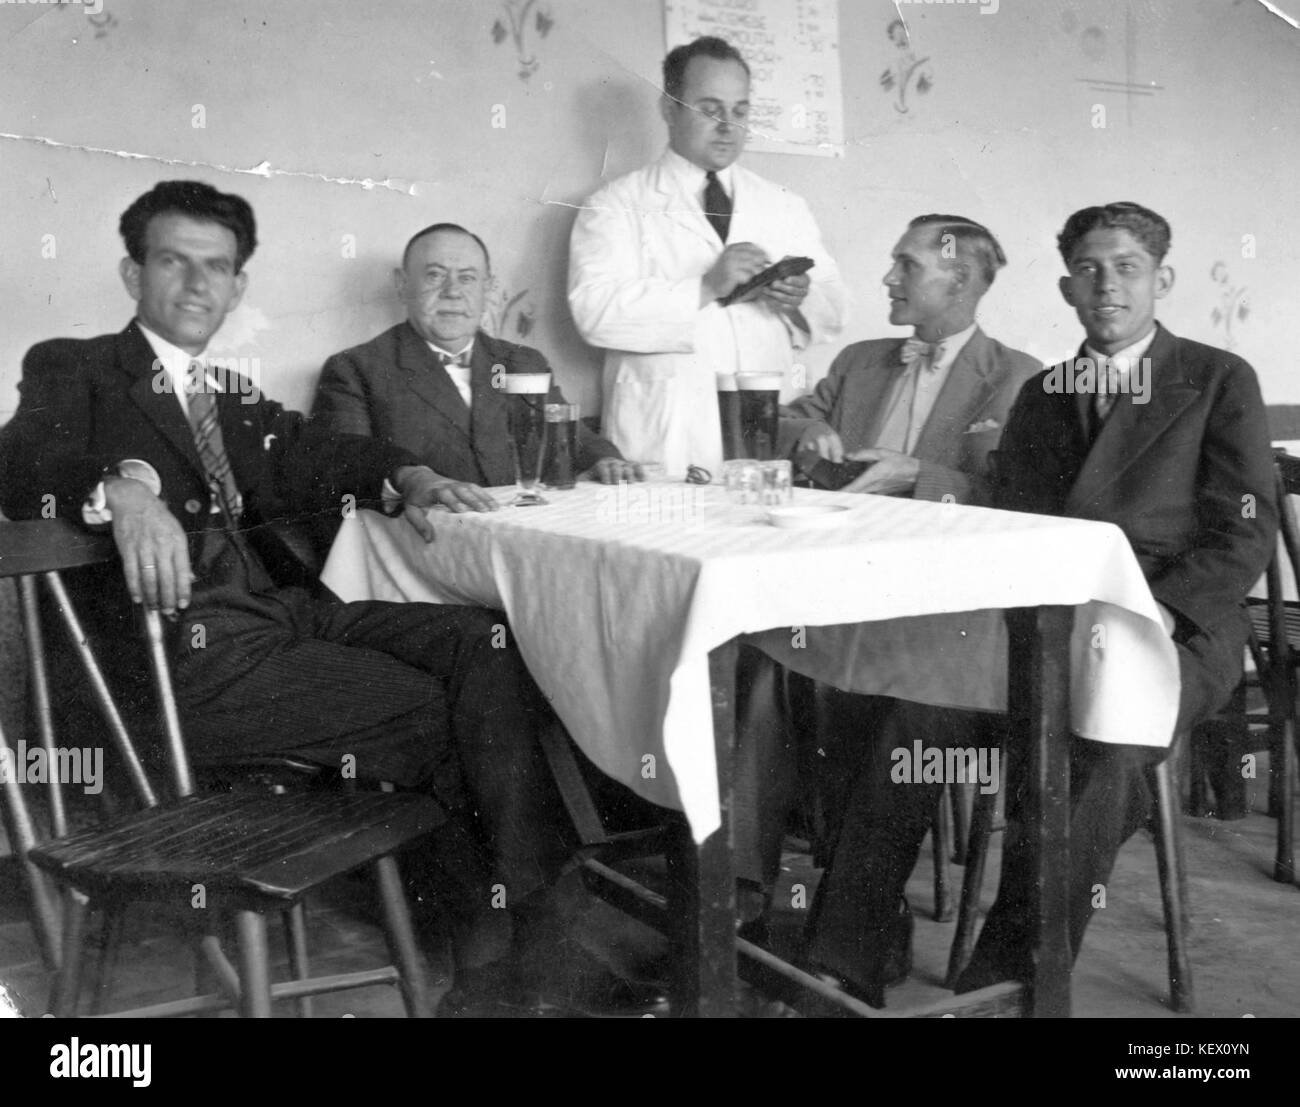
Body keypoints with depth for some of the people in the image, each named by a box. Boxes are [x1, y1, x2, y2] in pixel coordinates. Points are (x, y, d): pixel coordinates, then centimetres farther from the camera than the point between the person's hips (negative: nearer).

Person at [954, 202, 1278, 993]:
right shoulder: (1042, 394, 21)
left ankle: (1013, 969, -27)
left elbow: (1246, 536, 1)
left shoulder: (1220, 381, 9)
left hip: (1178, 625, -3)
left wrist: (1155, 613, -16)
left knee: (1105, 727, -35)